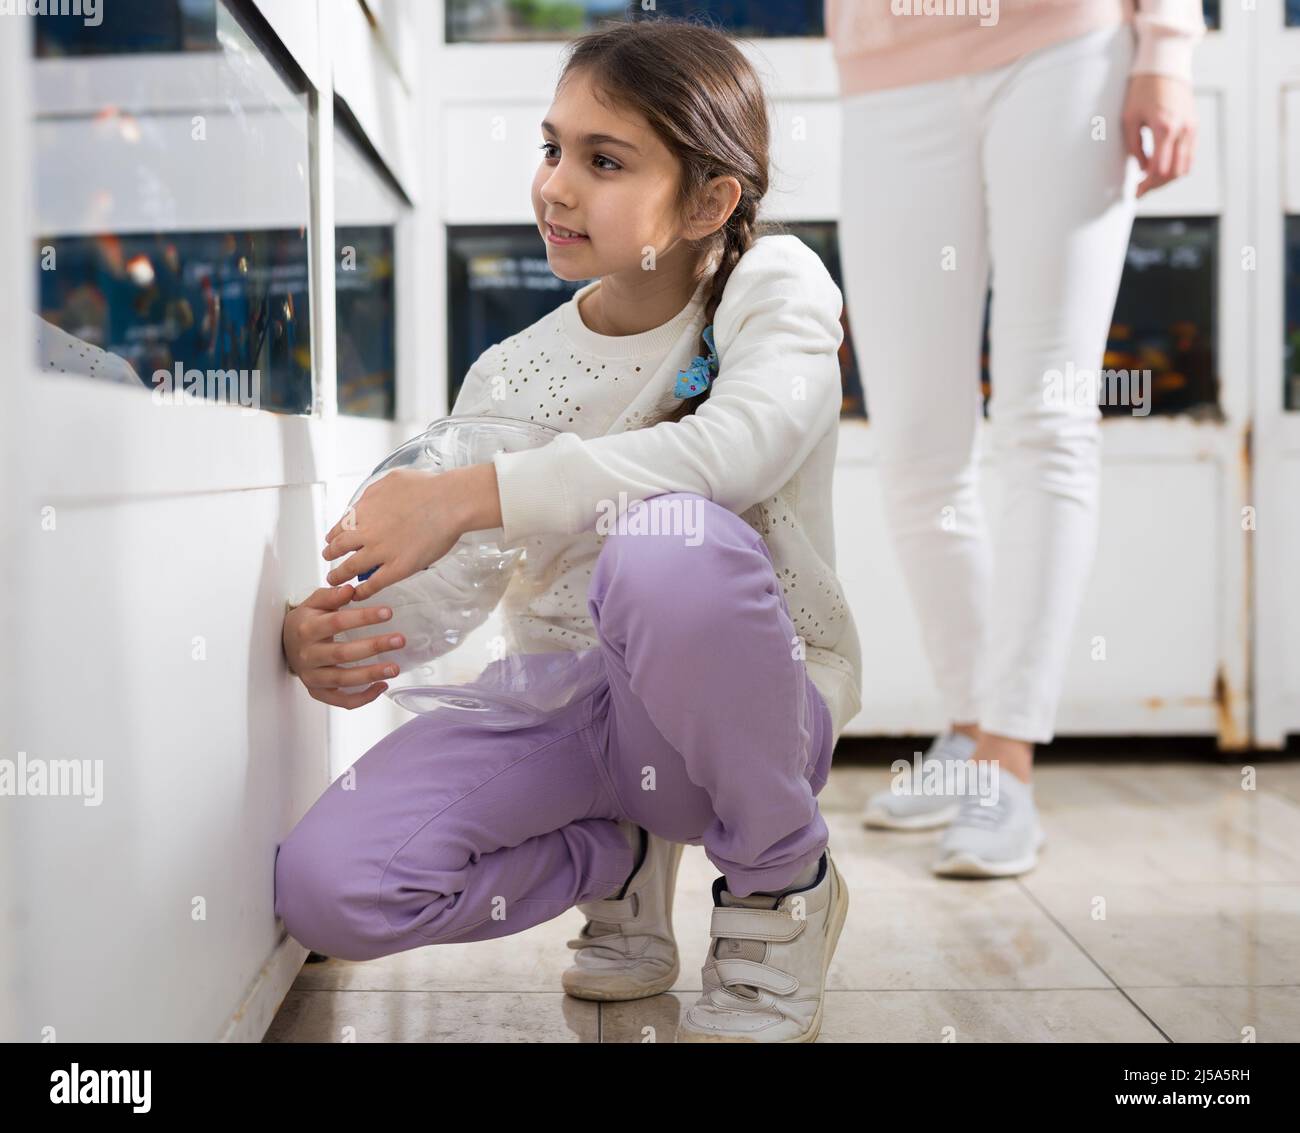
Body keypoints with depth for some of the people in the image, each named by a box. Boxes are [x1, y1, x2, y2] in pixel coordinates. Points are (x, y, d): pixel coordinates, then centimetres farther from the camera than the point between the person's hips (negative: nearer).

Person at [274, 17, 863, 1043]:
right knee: (327, 887, -18)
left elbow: (739, 447, -31)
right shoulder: (510, 376, 2)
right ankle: (622, 861, 11)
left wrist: (474, 495, -35)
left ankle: (784, 882, -11)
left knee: (671, 540, -39)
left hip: (744, 712, -4)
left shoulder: (774, 284, -8)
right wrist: (320, 638, -21)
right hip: (568, 710, 4)